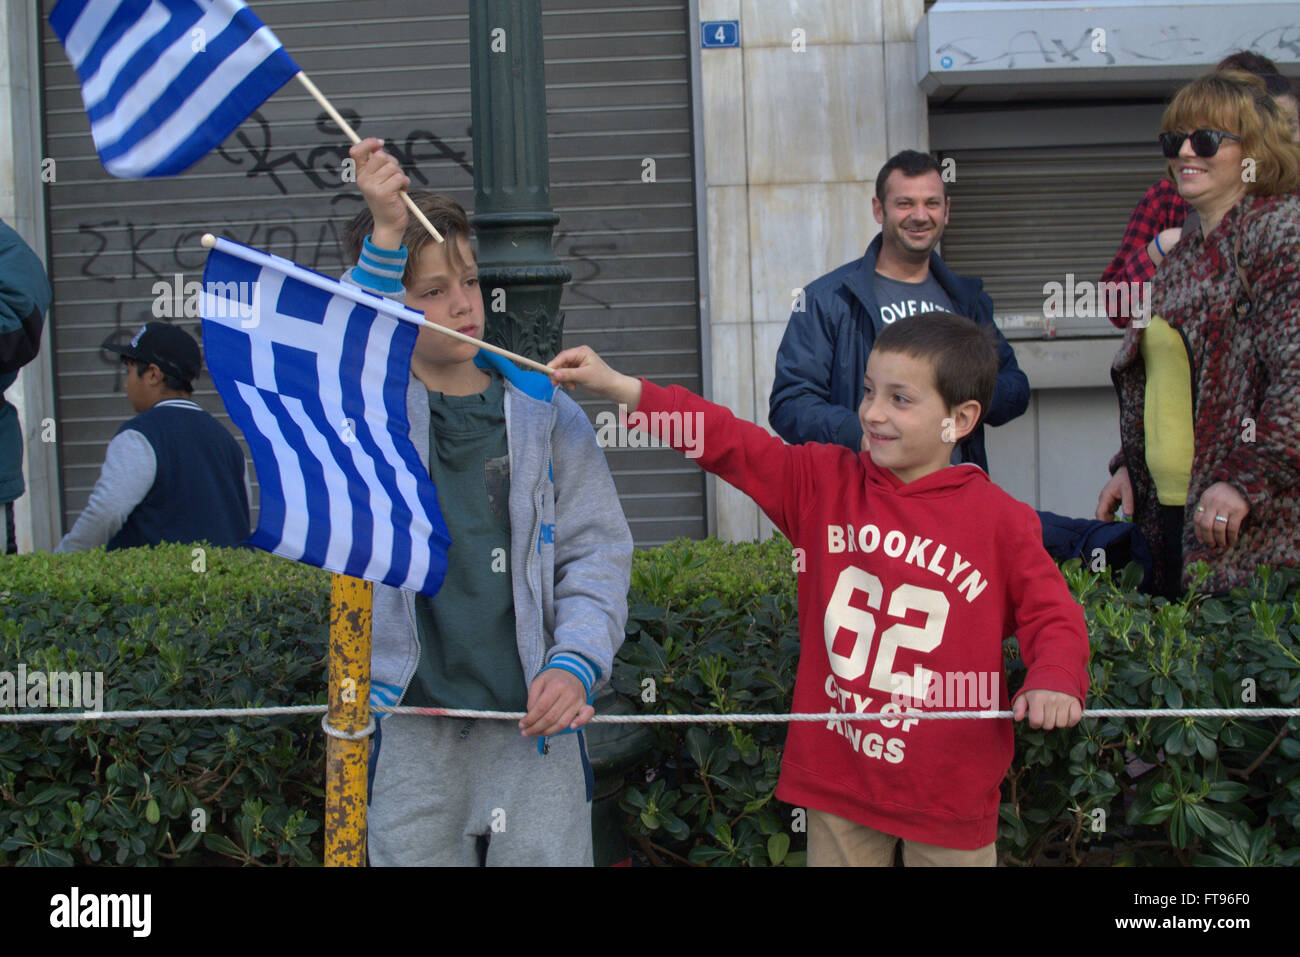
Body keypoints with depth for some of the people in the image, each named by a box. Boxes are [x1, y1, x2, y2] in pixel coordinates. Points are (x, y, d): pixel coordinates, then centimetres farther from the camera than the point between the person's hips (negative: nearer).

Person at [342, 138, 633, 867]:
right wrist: (386, 238, -28)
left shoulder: (543, 412, 7)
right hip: (409, 731, -1)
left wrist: (575, 663, -8)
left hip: (534, 724, 1)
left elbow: (598, 551, 7)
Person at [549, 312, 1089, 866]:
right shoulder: (825, 483, 1)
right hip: (838, 774, 3)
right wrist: (619, 388, -13)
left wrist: (1055, 678, -23)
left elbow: (1051, 613, -2)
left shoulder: (1000, 521, -7)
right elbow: (731, 444, -5)